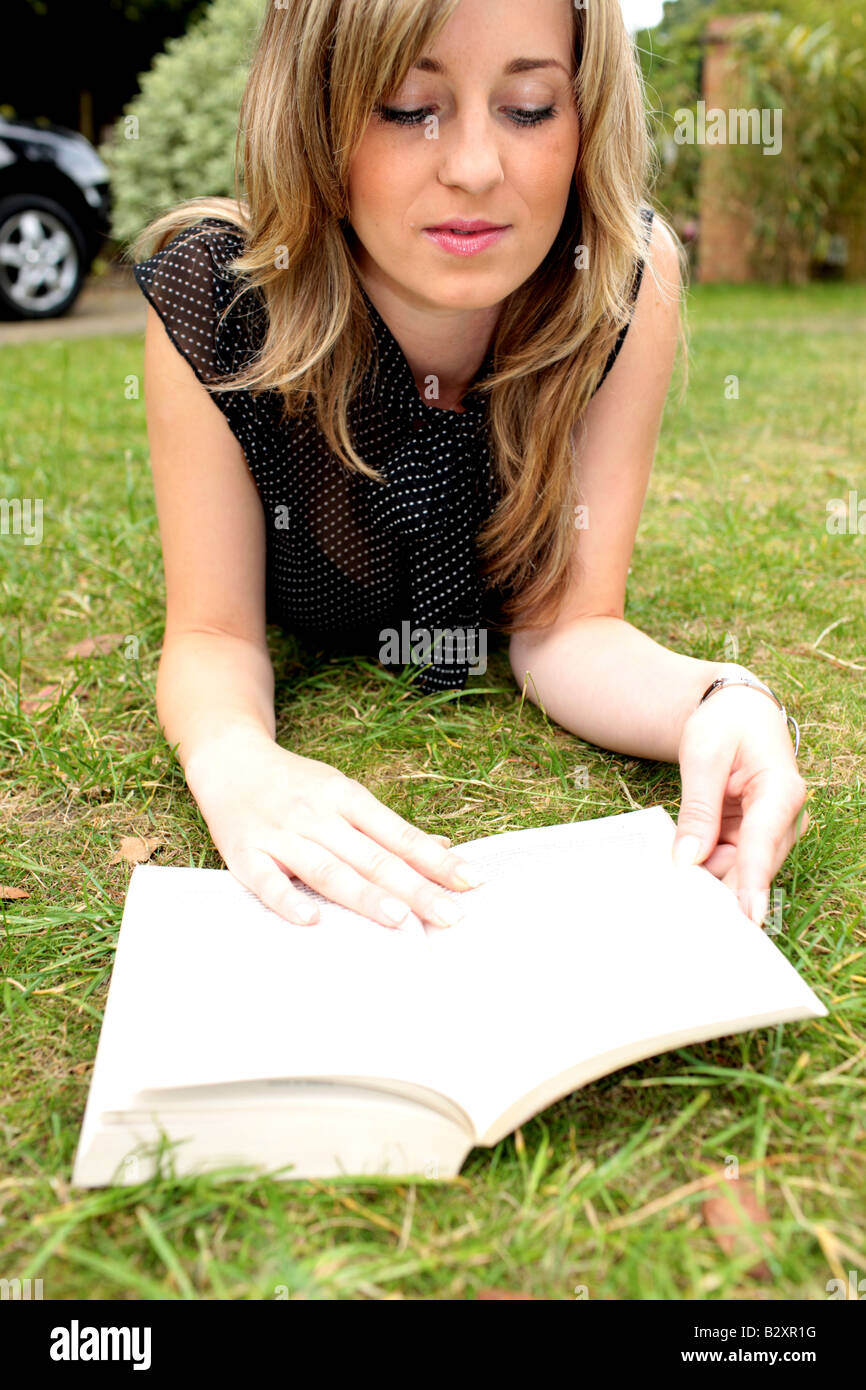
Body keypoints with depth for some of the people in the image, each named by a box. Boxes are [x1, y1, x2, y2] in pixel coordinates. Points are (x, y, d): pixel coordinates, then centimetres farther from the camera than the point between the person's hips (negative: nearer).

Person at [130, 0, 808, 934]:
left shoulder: (630, 274, -32)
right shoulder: (212, 297, -35)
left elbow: (564, 626, -29)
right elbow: (213, 632, -29)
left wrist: (720, 700, -49)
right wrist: (234, 763, -51)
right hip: (300, 660, 0)